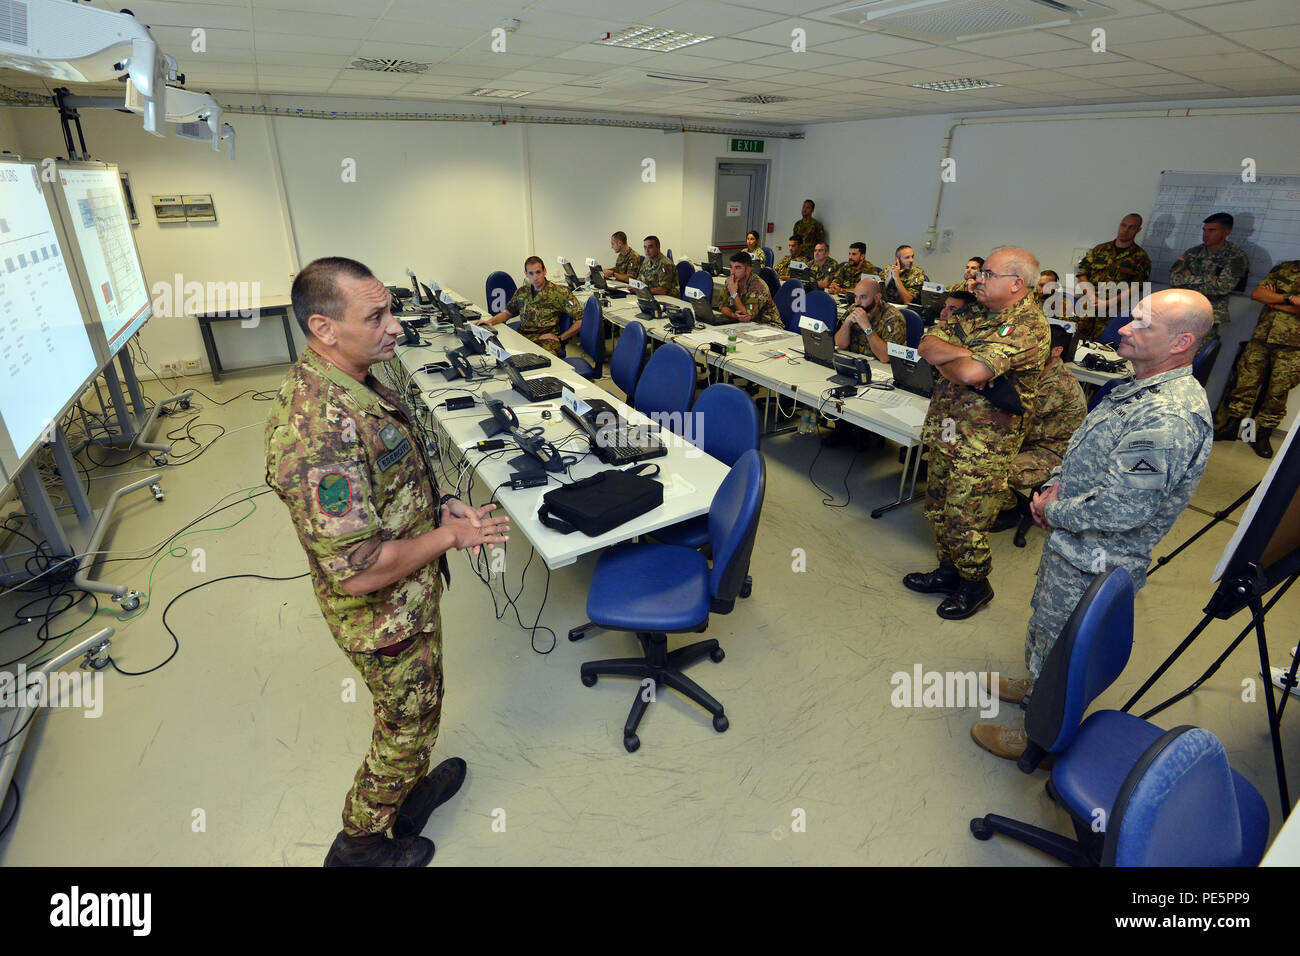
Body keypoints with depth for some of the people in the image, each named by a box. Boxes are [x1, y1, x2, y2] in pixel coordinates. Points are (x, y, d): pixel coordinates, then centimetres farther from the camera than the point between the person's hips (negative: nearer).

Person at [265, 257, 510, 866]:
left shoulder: (354, 382, -3)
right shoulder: (317, 432, -35)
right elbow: (358, 571, -34)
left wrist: (437, 503, -2)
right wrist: (450, 536, -21)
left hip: (412, 597, 9)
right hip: (385, 617, -9)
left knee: (417, 710, 29)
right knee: (407, 725, 16)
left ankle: (410, 792, 56)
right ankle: (360, 844, 43)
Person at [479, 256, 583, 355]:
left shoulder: (560, 293, -1)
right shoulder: (522, 291, 16)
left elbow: (581, 320, -4)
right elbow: (508, 312, 30)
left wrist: (560, 338, -7)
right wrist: (490, 321, 11)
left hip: (547, 338, -5)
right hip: (523, 336, 5)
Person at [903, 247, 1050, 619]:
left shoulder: (1028, 325, -17)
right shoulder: (978, 313, 9)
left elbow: (971, 373, -30)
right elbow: (927, 344, -1)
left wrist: (943, 361, -10)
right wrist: (965, 353, -17)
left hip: (983, 445, -8)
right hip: (946, 431, 8)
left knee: (964, 520, 2)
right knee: (938, 508, 18)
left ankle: (976, 583, 26)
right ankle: (949, 571, 38)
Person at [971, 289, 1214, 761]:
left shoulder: (1170, 418, -29)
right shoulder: (1141, 388, 5)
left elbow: (1121, 509, -31)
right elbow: (1086, 452, 17)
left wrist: (1053, 512, -16)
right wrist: (1054, 487, 0)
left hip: (1092, 562, -9)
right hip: (1071, 544, 10)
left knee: (1059, 643, 9)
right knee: (1045, 622, 28)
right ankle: (1036, 685, 52)